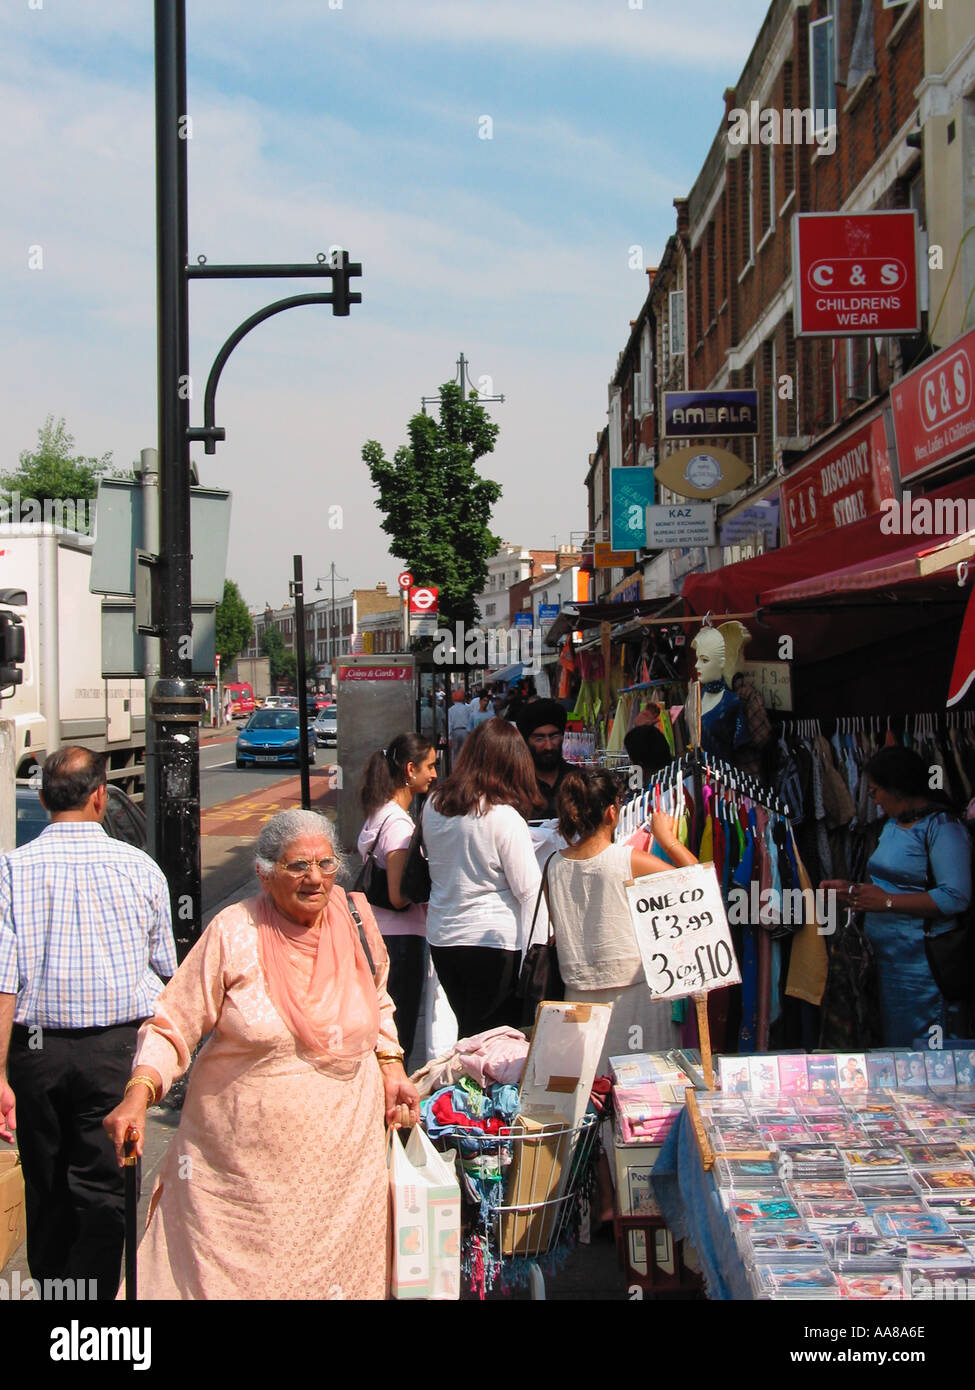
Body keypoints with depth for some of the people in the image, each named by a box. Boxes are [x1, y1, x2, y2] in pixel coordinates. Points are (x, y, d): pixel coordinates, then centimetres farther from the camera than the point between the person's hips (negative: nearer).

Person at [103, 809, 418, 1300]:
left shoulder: (354, 916, 2)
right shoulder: (234, 933, -9)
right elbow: (171, 1025, -6)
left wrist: (391, 1071, 9)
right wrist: (138, 1094, -20)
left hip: (340, 1148, 3)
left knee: (338, 1268, 5)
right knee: (228, 1273, 0)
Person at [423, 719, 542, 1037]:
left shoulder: (433, 805, 2)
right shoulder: (505, 817, -15)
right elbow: (529, 889, -14)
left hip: (441, 938, 6)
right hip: (494, 940, -6)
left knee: (468, 1033, 17)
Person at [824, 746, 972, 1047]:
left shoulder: (941, 828, -13)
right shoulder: (893, 824, 16)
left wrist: (887, 901, -20)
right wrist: (852, 890, 12)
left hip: (921, 963, -9)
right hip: (887, 959, 9)